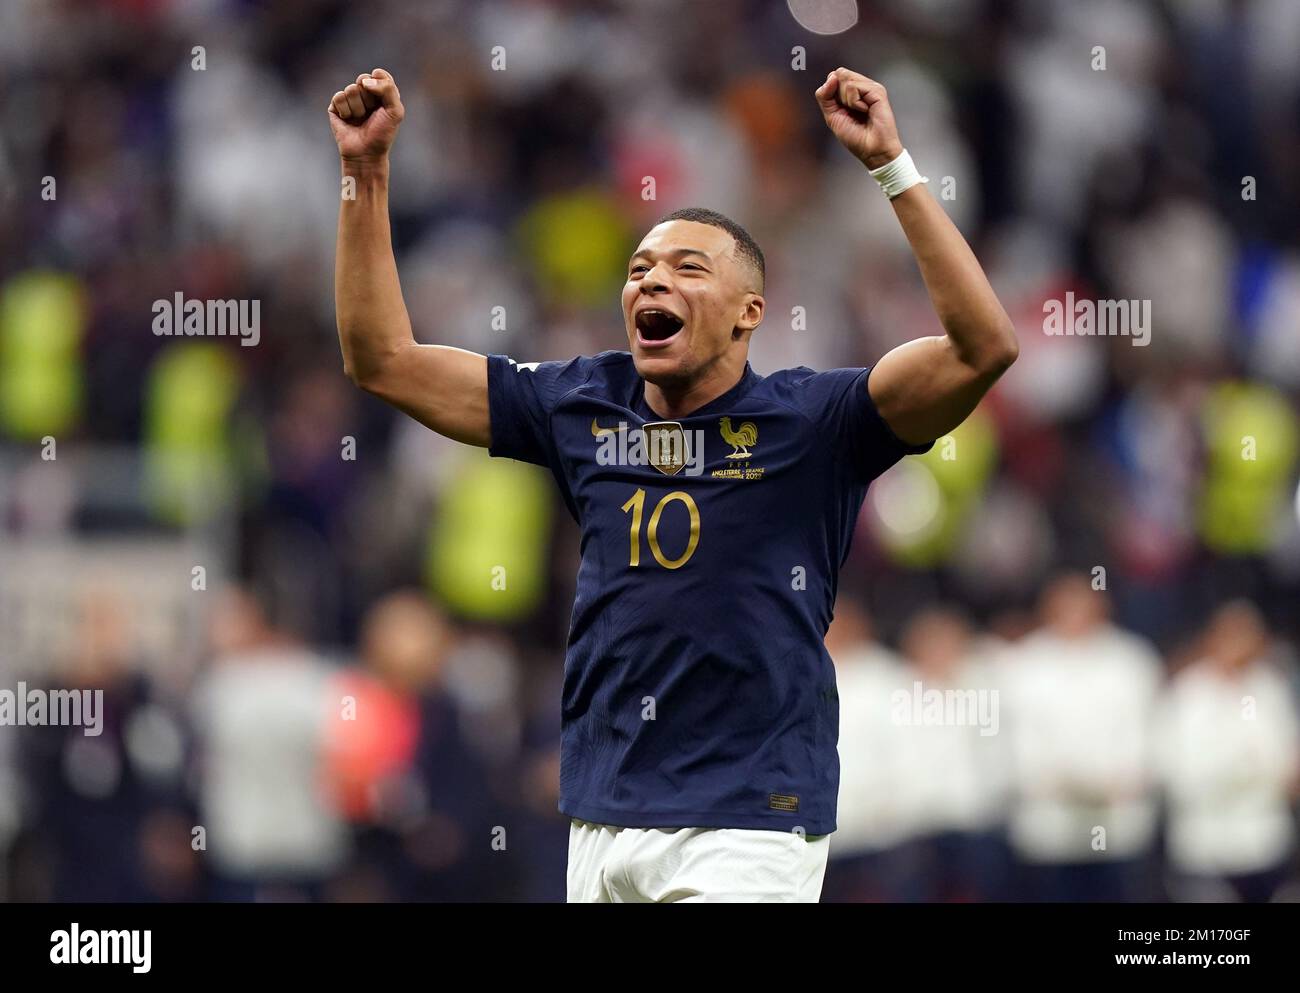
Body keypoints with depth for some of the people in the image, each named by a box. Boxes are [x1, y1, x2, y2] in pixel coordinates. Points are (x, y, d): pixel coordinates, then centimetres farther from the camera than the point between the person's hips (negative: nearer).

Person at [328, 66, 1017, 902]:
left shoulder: (807, 423, -6)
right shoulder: (583, 408, 8)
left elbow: (985, 347, -19)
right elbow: (383, 360, 12)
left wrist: (892, 167, -24)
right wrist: (366, 173, 4)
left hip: (749, 829, -5)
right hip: (601, 823, 5)